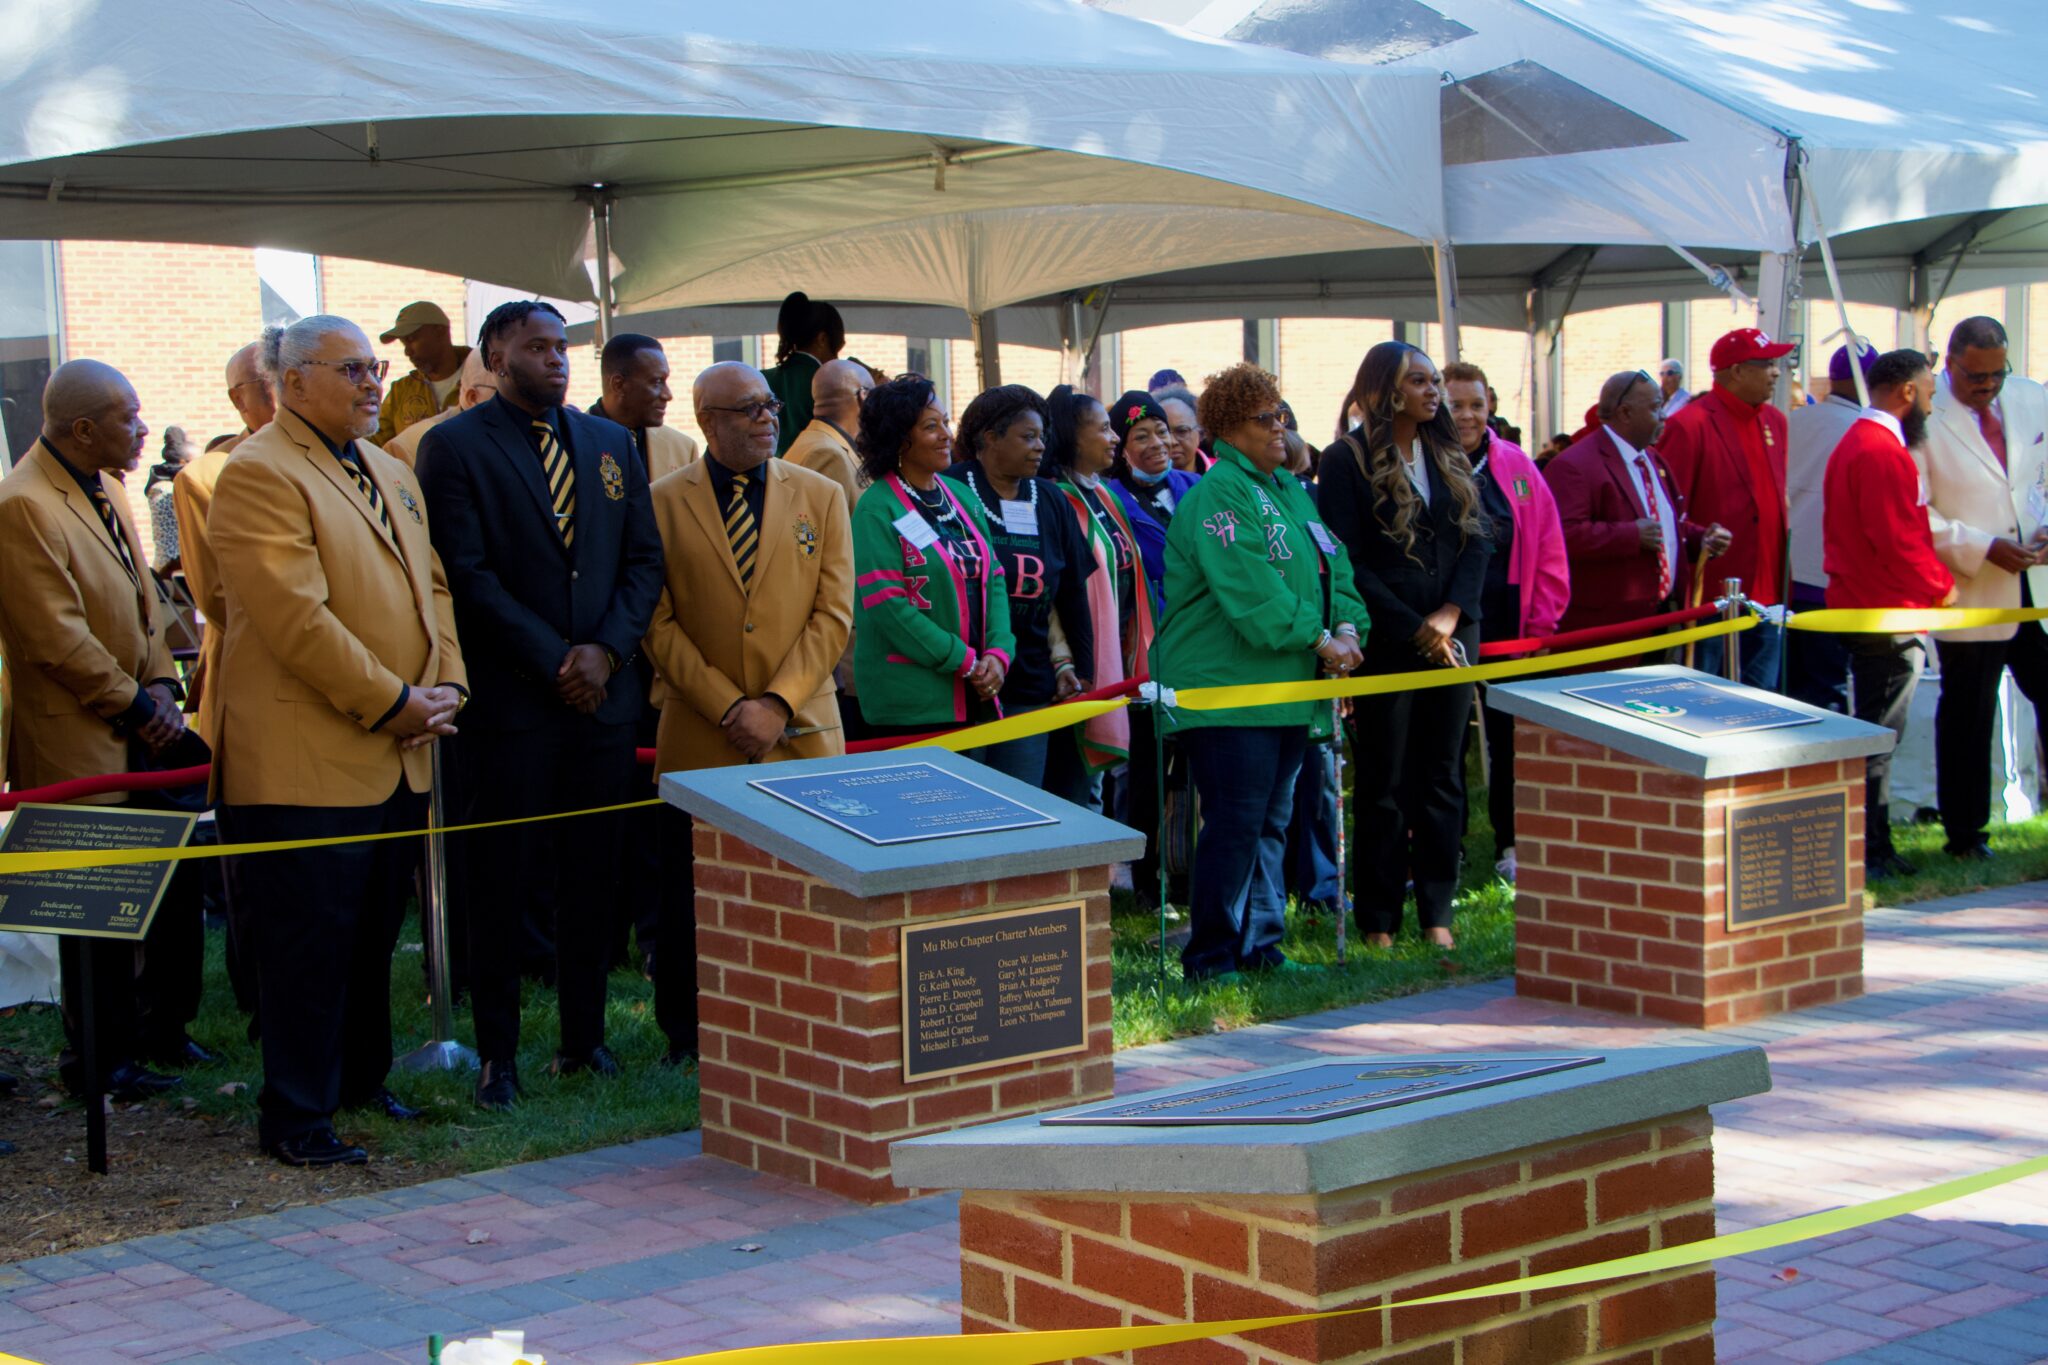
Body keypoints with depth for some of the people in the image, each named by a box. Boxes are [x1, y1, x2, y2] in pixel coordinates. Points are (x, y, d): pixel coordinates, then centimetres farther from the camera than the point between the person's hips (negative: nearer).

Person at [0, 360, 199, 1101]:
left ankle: (160, 1027, 29)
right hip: (80, 744, -8)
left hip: (140, 732, 9)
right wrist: (137, 704, -13)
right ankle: (99, 1059, 15)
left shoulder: (104, 490, 11)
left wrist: (161, 685, 1)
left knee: (173, 886, 13)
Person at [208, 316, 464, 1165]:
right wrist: (391, 702, -17)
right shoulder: (260, 475, -12)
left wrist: (445, 686, 1)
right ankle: (295, 1117, 6)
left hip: (397, 758, 8)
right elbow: (296, 617, -20)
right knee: (309, 944, -3)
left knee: (374, 935, 16)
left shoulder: (393, 475, 18)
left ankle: (363, 1080, 29)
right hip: (306, 761, -8)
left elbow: (431, 587, 19)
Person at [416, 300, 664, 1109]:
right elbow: (469, 573, -10)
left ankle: (583, 1035, 18)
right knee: (502, 879, 0)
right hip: (510, 701, -4)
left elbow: (644, 557, 10)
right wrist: (552, 661, -12)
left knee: (591, 875, 8)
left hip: (604, 691, 5)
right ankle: (497, 1053, 8)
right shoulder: (455, 447, -3)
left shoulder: (610, 443, 14)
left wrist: (607, 649, -5)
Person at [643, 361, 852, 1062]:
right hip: (699, 740, -1)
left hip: (802, 735, 1)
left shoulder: (822, 496, 9)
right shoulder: (664, 503, 4)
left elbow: (833, 615, 2)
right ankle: (687, 1037, 17)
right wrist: (728, 707, -9)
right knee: (692, 900, 3)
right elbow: (659, 624, -1)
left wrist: (777, 704, -9)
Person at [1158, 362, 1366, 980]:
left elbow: (1332, 565, 15)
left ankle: (1260, 946, 19)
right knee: (1235, 823, -9)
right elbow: (1251, 592, -19)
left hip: (1288, 685, 9)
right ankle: (1210, 960, -2)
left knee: (1273, 820, 12)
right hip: (1228, 688, -9)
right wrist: (1317, 639, -14)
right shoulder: (1218, 494, -11)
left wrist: (1346, 628, -4)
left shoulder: (1289, 489, 19)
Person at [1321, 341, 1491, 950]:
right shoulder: (1347, 460, -5)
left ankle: (1436, 911, 15)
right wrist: (1414, 627, -12)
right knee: (1385, 781, 0)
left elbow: (1478, 541, 7)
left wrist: (1450, 614, -9)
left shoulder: (1450, 457, 13)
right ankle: (1378, 918, 8)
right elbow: (1349, 561, -10)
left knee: (1442, 775, 8)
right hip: (1386, 641, -5)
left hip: (1453, 634, 5)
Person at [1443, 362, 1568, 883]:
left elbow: (1547, 550, 9)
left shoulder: (1516, 468, 6)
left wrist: (1542, 619, 2)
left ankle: (1511, 845, 15)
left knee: (1510, 737, 6)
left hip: (1506, 623, 2)